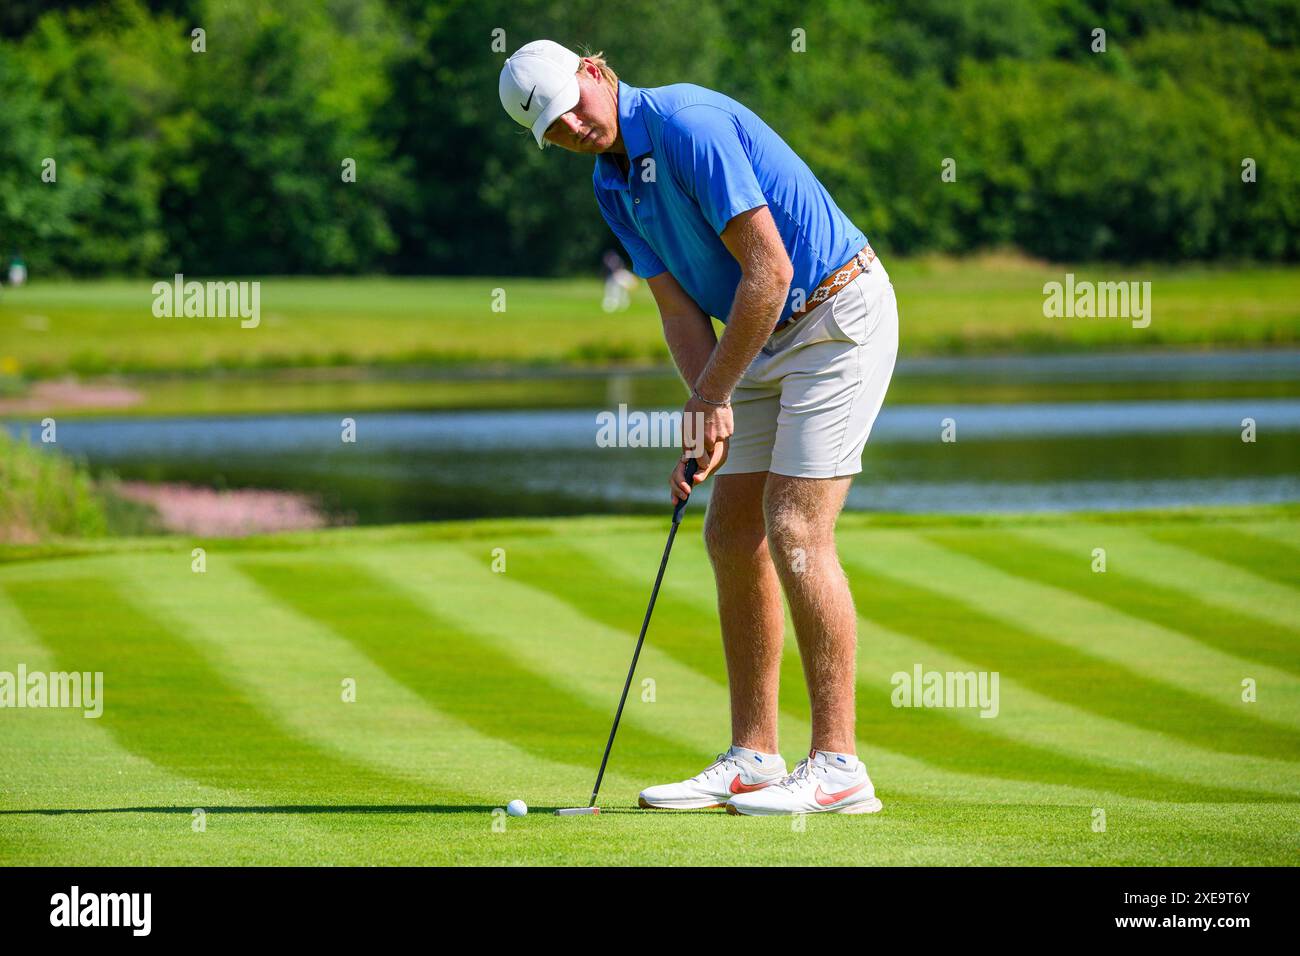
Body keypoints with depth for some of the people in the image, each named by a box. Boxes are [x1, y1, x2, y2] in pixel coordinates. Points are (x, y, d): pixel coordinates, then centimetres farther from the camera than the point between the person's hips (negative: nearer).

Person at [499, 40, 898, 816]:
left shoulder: (688, 124, -21)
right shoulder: (613, 185, 7)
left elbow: (769, 271, -24)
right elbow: (681, 308, 5)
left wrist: (711, 396, -16)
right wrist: (711, 412, -11)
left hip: (840, 314, -9)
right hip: (769, 340, 9)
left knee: (796, 531, -15)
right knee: (732, 533, 6)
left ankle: (838, 766, -14)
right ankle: (753, 758, 10)